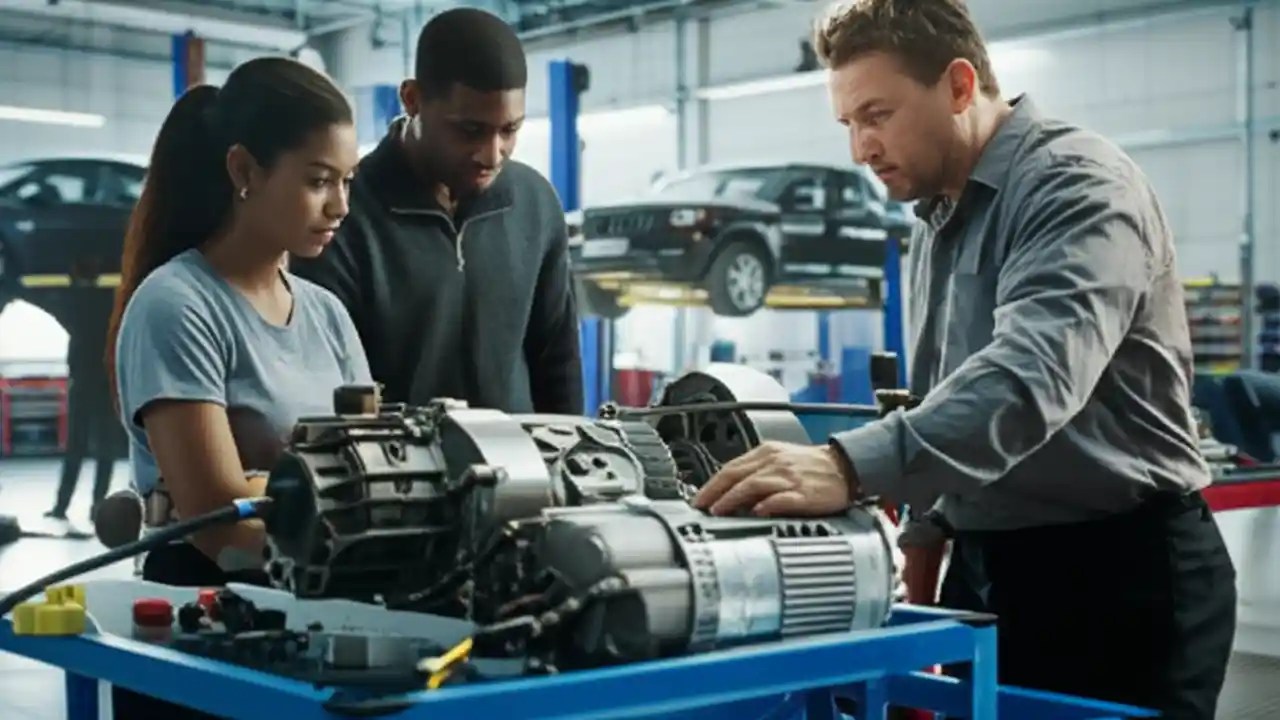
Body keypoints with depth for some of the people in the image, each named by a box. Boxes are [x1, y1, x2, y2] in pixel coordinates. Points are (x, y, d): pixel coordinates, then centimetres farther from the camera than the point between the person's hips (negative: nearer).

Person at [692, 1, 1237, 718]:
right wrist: (929, 524, 8)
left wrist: (851, 467, -46)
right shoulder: (939, 219, 13)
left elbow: (1035, 369, -34)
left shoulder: (1077, 186, -16)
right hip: (985, 568, 8)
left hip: (1120, 572, -8)